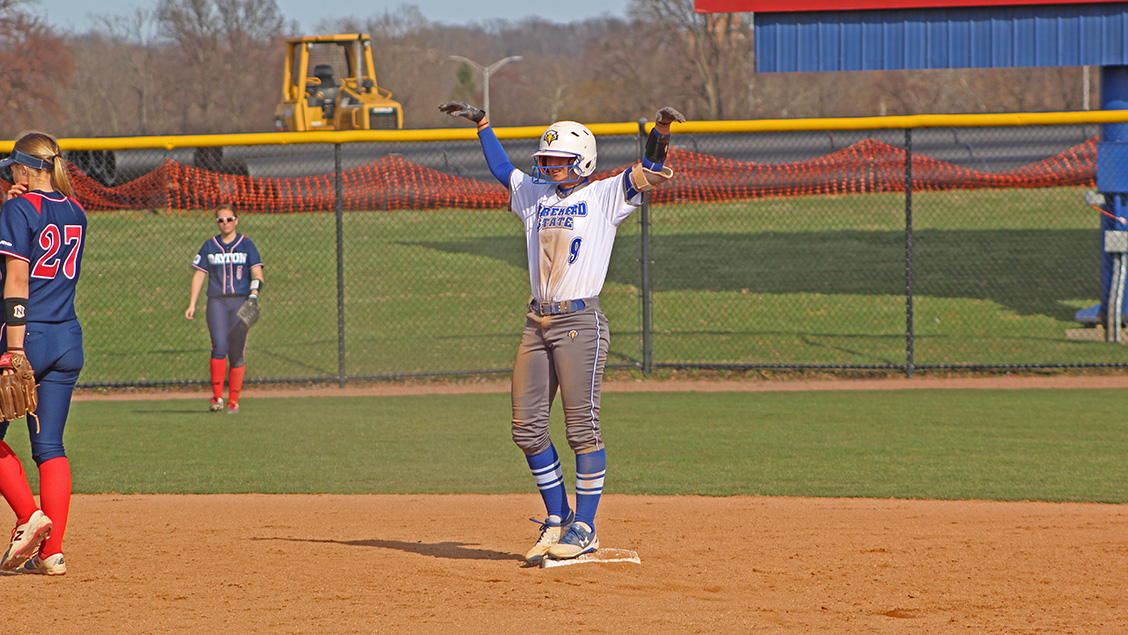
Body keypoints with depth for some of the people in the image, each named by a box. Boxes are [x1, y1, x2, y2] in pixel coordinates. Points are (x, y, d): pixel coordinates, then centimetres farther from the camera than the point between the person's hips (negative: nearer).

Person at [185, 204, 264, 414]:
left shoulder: (246, 245, 6)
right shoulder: (210, 246, 11)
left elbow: (257, 273, 0)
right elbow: (199, 275, 13)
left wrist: (254, 294, -19)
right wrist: (192, 304, 6)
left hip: (241, 302, 0)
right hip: (217, 302, 0)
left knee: (237, 352, -1)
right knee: (219, 347, -17)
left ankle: (233, 401, 5)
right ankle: (217, 396, -11)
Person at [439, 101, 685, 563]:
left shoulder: (605, 197, 1)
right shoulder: (535, 195, 17)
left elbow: (650, 170, -9)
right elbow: (501, 169, 32)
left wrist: (661, 130, -24)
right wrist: (481, 123, 34)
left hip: (580, 322, -6)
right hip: (538, 323, 6)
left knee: (582, 427, -6)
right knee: (527, 428, 3)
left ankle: (584, 527, 0)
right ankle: (557, 520, 13)